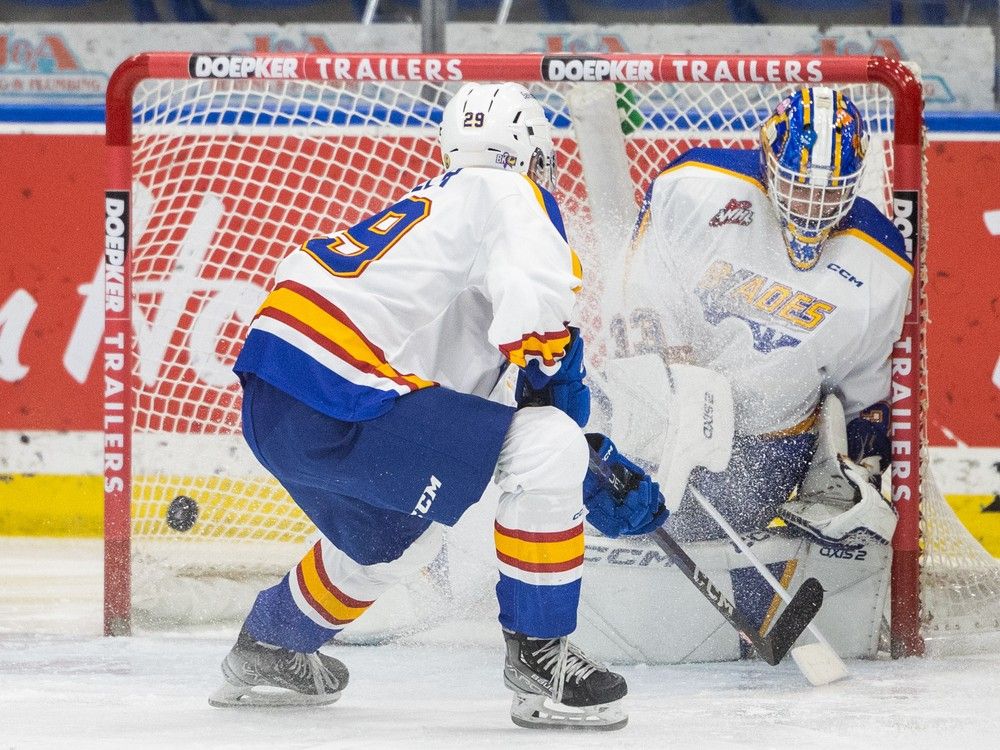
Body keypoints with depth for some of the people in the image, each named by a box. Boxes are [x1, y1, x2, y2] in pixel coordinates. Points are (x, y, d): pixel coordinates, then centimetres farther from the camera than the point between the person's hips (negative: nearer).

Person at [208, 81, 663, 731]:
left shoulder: (435, 201, 28)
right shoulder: (509, 195, 1)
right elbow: (534, 311, -20)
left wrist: (596, 460, 29)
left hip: (270, 405, 10)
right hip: (336, 399, -10)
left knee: (398, 538, 34)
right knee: (549, 446, -11)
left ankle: (266, 651, 54)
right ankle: (539, 657, -4)